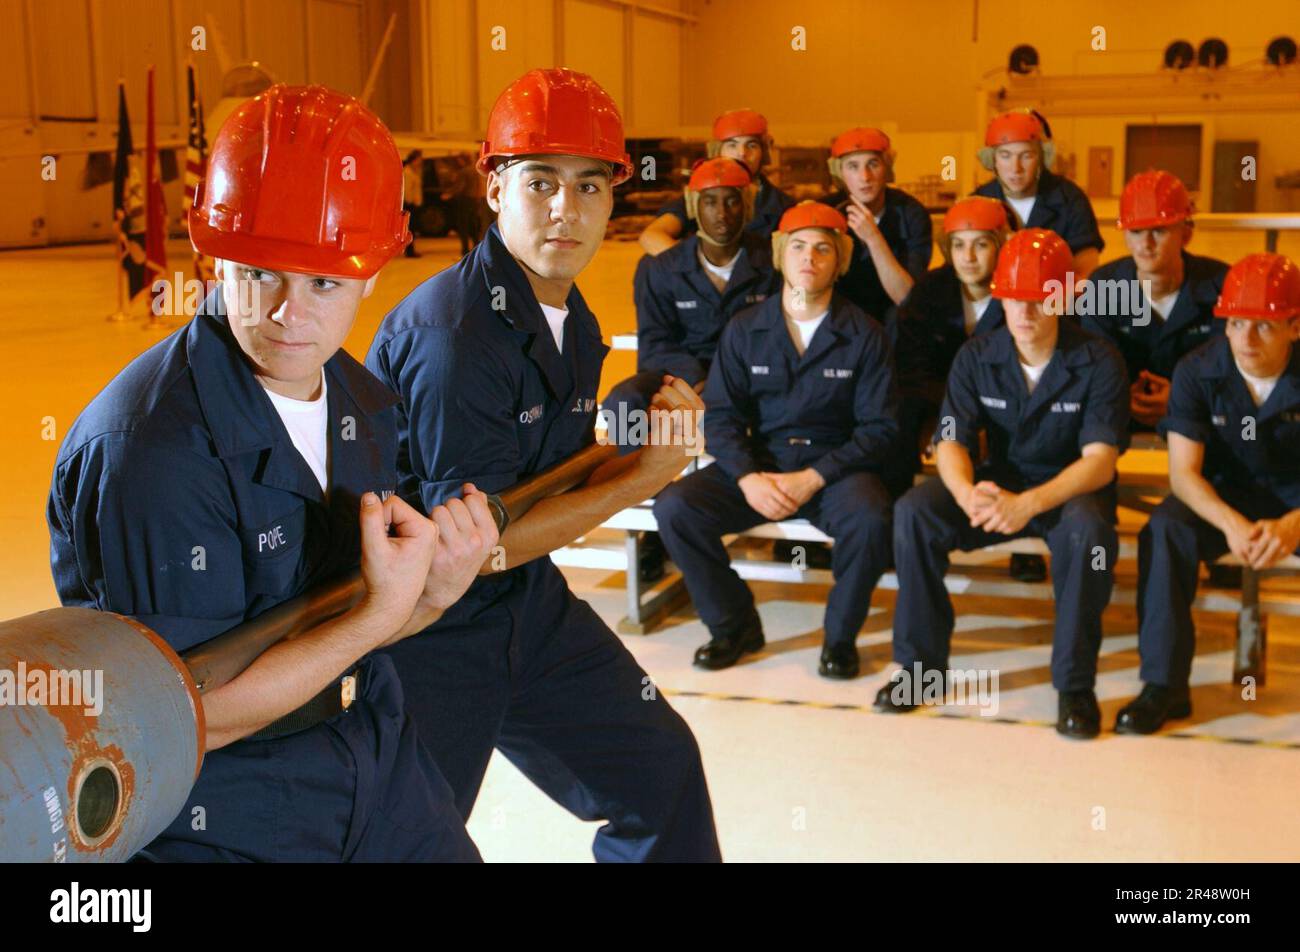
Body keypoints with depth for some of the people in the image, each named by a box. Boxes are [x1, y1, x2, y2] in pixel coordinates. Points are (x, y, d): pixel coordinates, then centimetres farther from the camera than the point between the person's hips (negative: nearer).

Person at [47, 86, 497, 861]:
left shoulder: (364, 403, -2)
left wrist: (433, 593, -13)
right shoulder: (146, 448, -26)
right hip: (211, 817, -6)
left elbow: (342, 626, 7)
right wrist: (379, 614, -24)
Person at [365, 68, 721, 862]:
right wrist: (642, 478, -16)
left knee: (659, 762, 17)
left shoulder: (576, 323, 3)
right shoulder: (455, 335, -25)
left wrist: (655, 433, -10)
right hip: (426, 629, -8)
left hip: (531, 605, 8)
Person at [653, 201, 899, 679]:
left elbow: (880, 428, -5)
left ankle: (840, 635, -7)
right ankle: (734, 623, 0)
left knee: (870, 518, -35)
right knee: (674, 506, -22)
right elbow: (720, 416, 1)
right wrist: (748, 477, -18)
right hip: (756, 465, 2)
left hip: (836, 467, -2)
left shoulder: (864, 335, -1)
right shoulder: (744, 330, 5)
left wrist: (813, 478, -17)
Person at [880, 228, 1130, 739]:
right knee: (912, 512, -24)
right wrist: (968, 495, -34)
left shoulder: (1099, 362, -12)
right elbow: (952, 442, -9)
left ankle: (1075, 682, -21)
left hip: (1070, 487, -3)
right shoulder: (976, 357, -3)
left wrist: (1029, 504, -36)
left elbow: (1100, 459, -19)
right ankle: (921, 662, -11)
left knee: (1088, 529, -38)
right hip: (997, 481, 3)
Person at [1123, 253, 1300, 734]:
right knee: (1163, 532, -30)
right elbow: (1183, 472, -15)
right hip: (1224, 493, 1)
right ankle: (1164, 684, -24)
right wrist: (1230, 523, -35)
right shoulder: (1197, 371, -13)